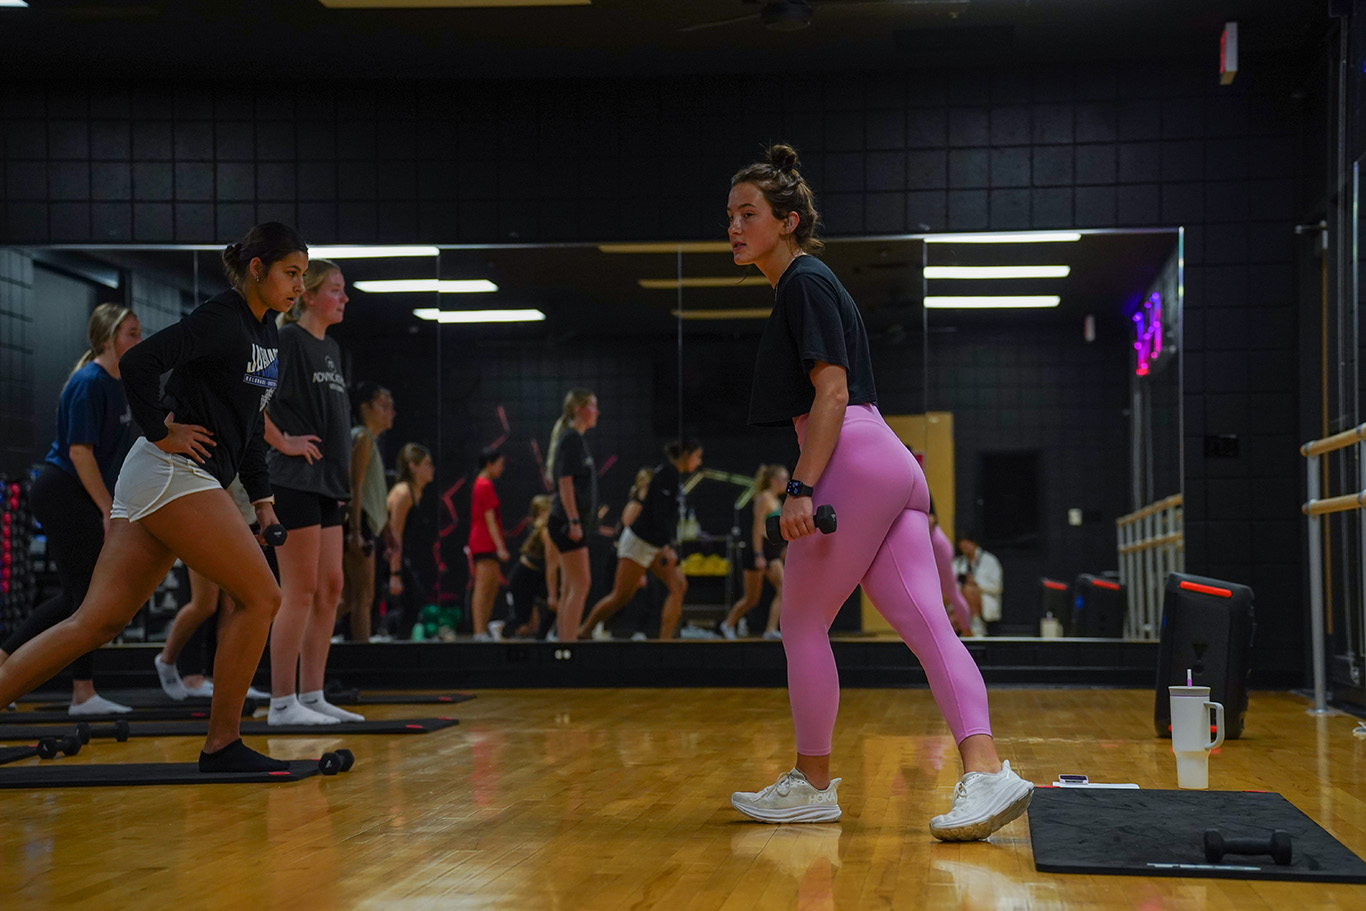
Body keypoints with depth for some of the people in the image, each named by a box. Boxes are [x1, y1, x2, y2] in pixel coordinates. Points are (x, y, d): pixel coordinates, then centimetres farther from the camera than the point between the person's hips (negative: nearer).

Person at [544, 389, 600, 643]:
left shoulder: (574, 439, 17)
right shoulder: (571, 438, -11)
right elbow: (565, 482, -18)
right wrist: (573, 521, -22)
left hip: (571, 523, 10)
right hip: (568, 521, -10)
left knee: (570, 587, 10)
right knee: (580, 584, -11)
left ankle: (563, 638, 12)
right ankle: (568, 641, -13)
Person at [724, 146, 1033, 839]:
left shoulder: (805, 281, -3)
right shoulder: (800, 287, 26)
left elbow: (832, 392, -13)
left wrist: (801, 488, -20)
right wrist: (810, 483, 29)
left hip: (856, 463, -9)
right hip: (891, 468, 9)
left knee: (803, 621, 2)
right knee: (926, 624, -6)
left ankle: (812, 784, 11)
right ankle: (986, 770, -19)